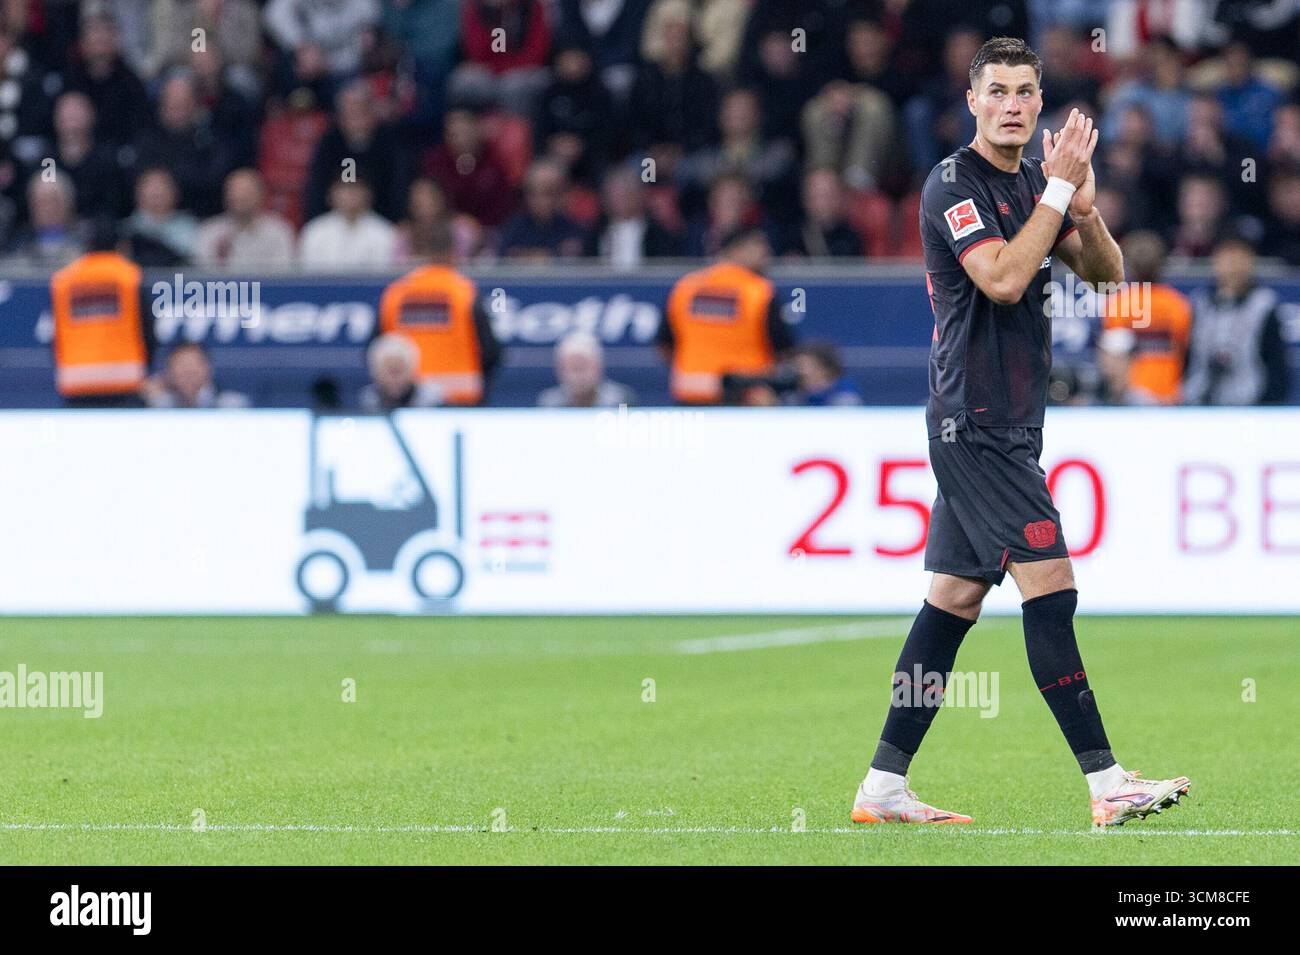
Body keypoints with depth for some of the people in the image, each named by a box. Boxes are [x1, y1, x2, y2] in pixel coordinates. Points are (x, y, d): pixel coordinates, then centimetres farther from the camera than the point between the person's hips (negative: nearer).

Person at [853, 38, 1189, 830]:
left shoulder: (1033, 183, 14)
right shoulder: (954, 185, -11)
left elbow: (1107, 274, 11)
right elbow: (1002, 279, -23)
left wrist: (1084, 209, -8)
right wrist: (1058, 189, -19)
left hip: (1011, 423, 9)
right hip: (974, 421, -9)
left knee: (956, 599, 8)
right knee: (1050, 585, -13)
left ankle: (884, 788, 11)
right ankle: (1107, 784, -14)